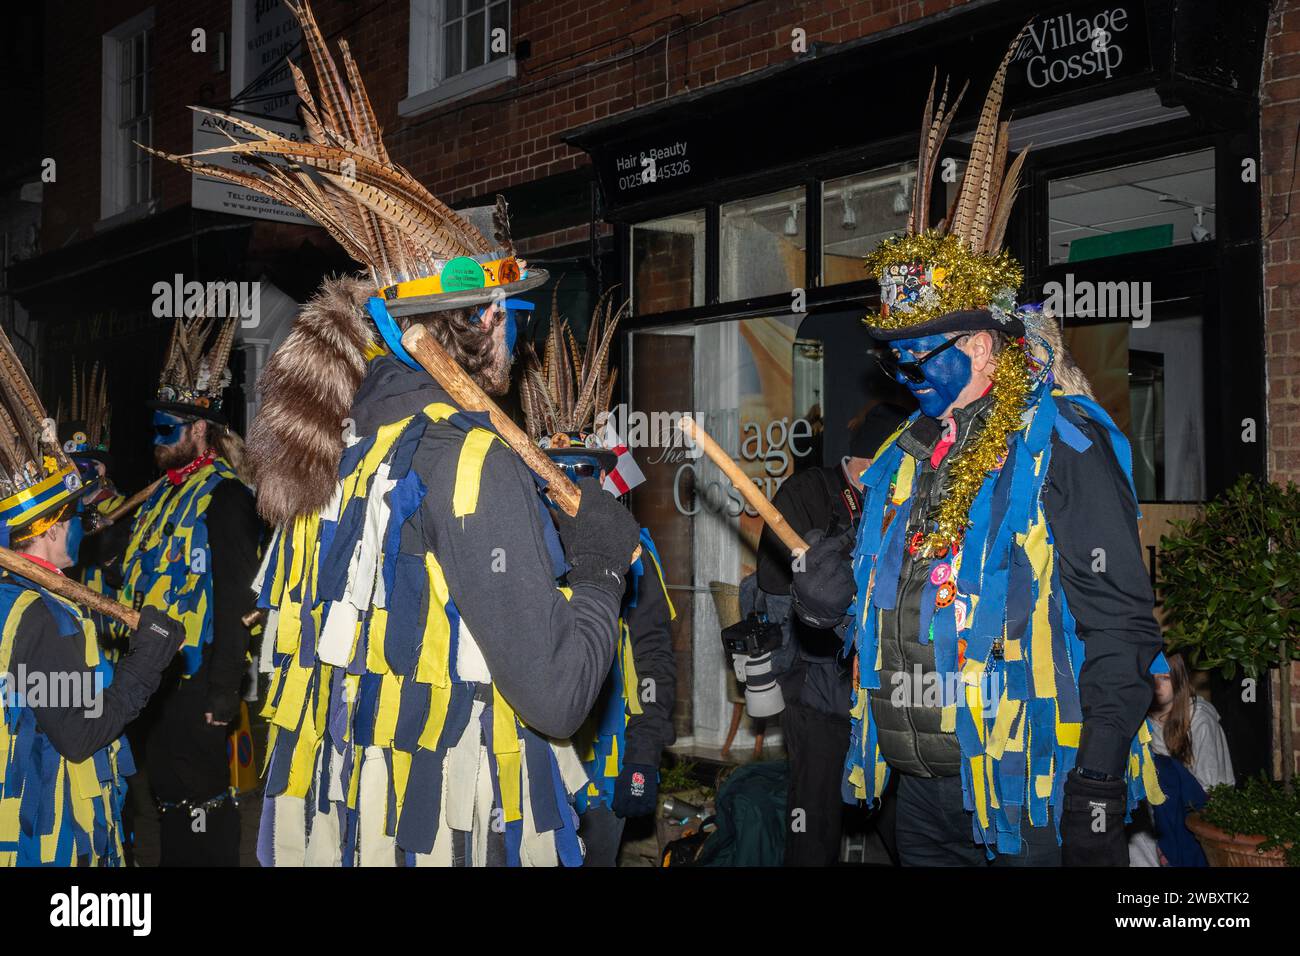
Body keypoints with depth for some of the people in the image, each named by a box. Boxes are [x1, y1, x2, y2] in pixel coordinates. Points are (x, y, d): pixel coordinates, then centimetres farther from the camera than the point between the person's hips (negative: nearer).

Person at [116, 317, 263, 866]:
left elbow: (235, 603, -19)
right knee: (166, 790, 17)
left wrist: (223, 693, -22)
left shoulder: (225, 498, -14)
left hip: (196, 680, -9)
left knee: (201, 799, -2)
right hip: (155, 674, 9)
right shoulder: (165, 496, 14)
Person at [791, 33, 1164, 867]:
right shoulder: (906, 456, 12)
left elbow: (1117, 627, -15)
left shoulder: (1062, 445, -11)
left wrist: (1098, 788, -20)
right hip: (925, 790, 7)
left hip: (1033, 798, -7)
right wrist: (839, 593, 0)